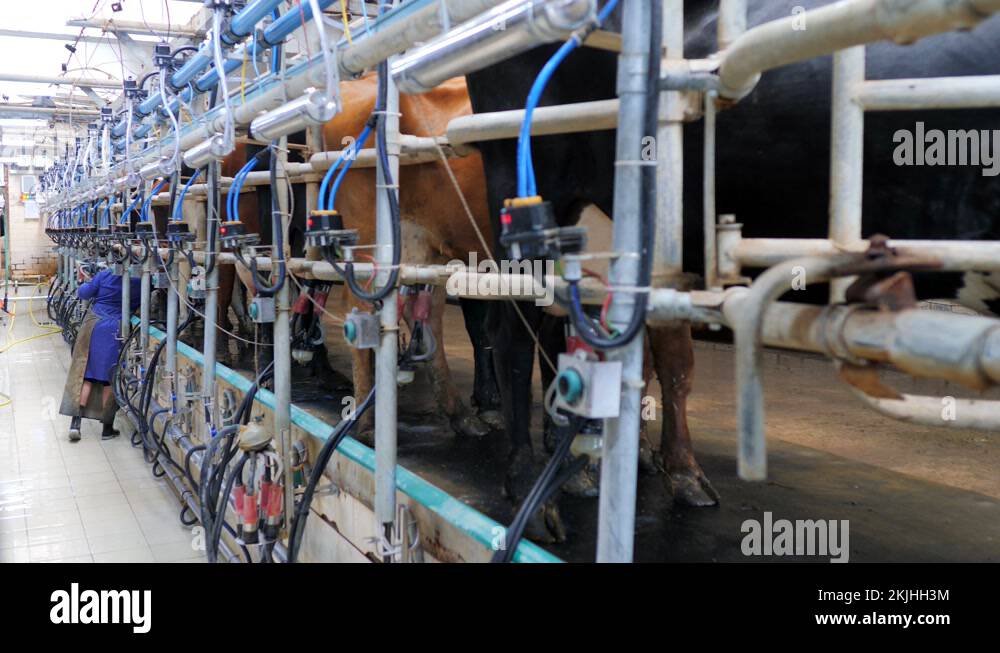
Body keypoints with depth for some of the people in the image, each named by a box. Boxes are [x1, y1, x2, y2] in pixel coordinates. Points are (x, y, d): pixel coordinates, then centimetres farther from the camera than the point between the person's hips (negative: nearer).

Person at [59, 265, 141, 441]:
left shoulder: (104, 275, -4)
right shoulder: (137, 283, -5)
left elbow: (84, 293, 1)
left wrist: (86, 281, 22)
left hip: (94, 326, 1)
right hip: (116, 331, -1)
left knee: (85, 373, 9)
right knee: (110, 378, 7)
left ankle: (76, 422, 4)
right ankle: (107, 428, 12)